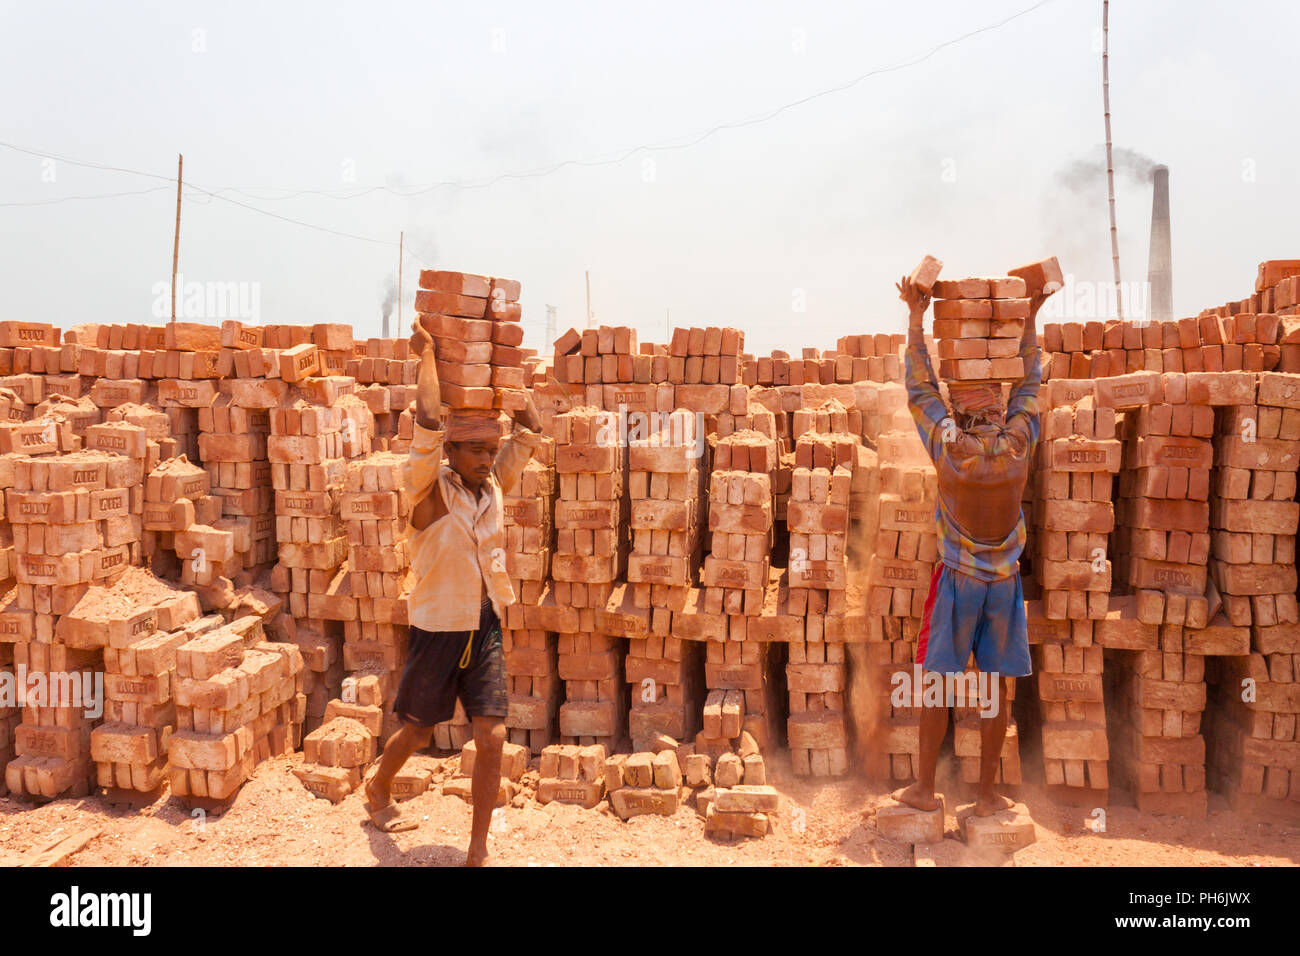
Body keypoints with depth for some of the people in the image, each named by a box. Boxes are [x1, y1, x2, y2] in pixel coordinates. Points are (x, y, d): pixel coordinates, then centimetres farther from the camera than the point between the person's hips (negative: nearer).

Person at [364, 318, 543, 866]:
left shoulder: (494, 486, 3)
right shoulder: (431, 491, -13)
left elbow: (530, 431, 6)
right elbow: (428, 421, -26)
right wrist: (427, 355, -16)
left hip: (486, 629, 4)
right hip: (437, 630, -4)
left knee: (492, 738, -4)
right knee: (418, 732, 15)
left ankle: (478, 852, 10)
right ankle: (378, 791, 47)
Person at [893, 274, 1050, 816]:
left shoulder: (947, 444, -12)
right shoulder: (1019, 442, -7)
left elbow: (920, 389, 0)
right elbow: (1029, 386, 10)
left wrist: (916, 319, 7)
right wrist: (1030, 320, 18)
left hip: (957, 580, -2)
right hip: (1005, 582, 2)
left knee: (938, 684, 7)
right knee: (997, 688, 9)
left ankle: (924, 789, 14)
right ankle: (987, 795, 17)